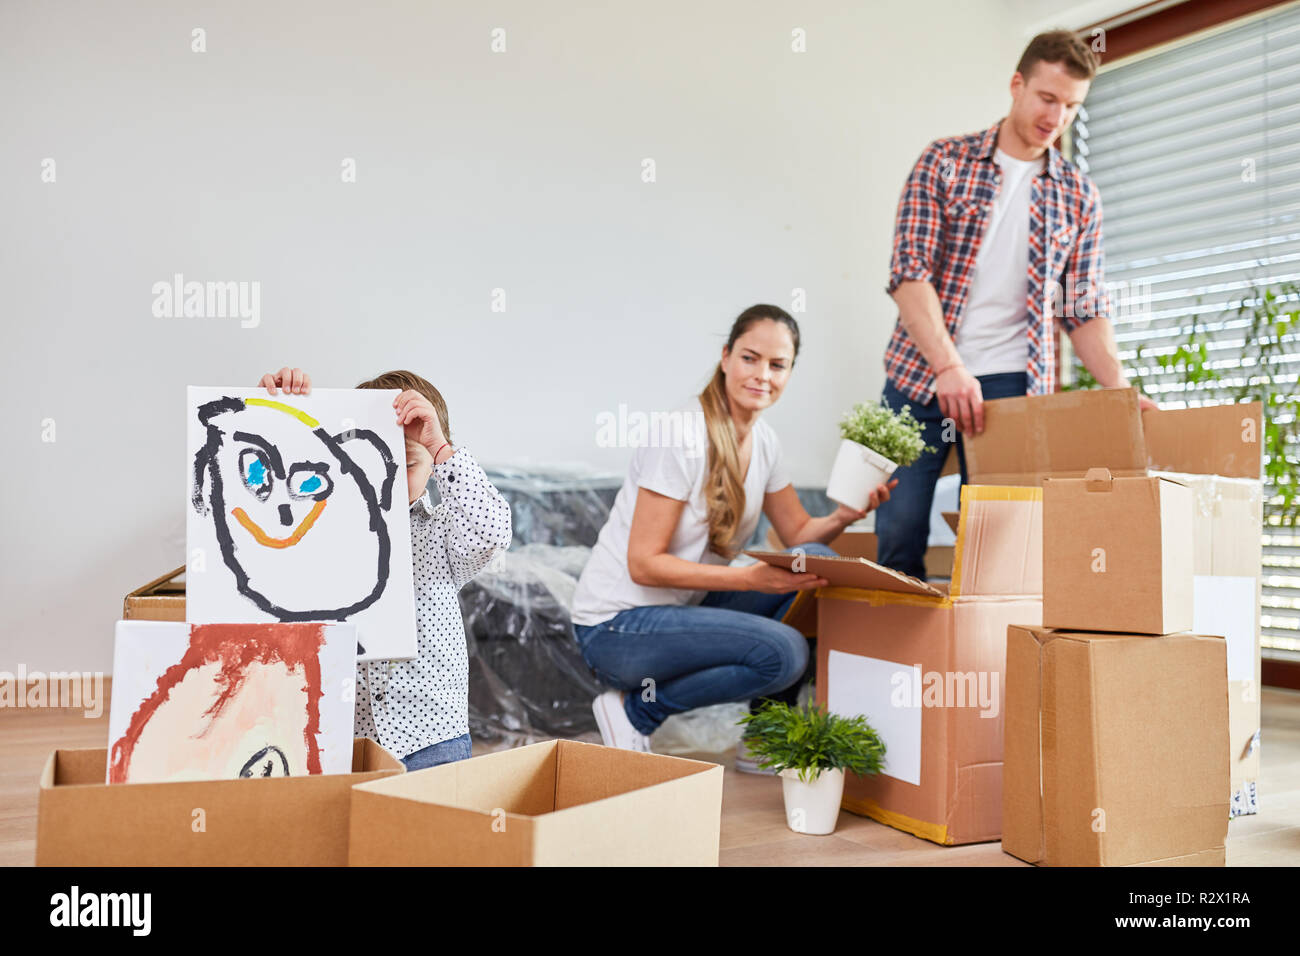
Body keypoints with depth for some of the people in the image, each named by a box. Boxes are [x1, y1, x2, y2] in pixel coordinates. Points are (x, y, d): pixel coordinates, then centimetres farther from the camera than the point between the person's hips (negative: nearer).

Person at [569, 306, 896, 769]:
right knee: (783, 651, -25)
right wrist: (751, 578, -28)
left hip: (683, 607, 8)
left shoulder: (763, 440, 4)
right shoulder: (682, 436, -21)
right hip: (617, 626, -8)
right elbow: (644, 565, -22)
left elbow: (800, 533, 10)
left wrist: (846, 514, -12)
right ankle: (634, 710, -5)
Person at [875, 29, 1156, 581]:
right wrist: (949, 368, -21)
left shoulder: (1079, 197, 12)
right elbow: (908, 270, -8)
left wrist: (1119, 387, -6)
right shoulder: (945, 161, 3)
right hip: (920, 377, -1)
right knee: (898, 545, -3)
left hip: (1014, 388, 2)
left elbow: (1084, 308, 11)